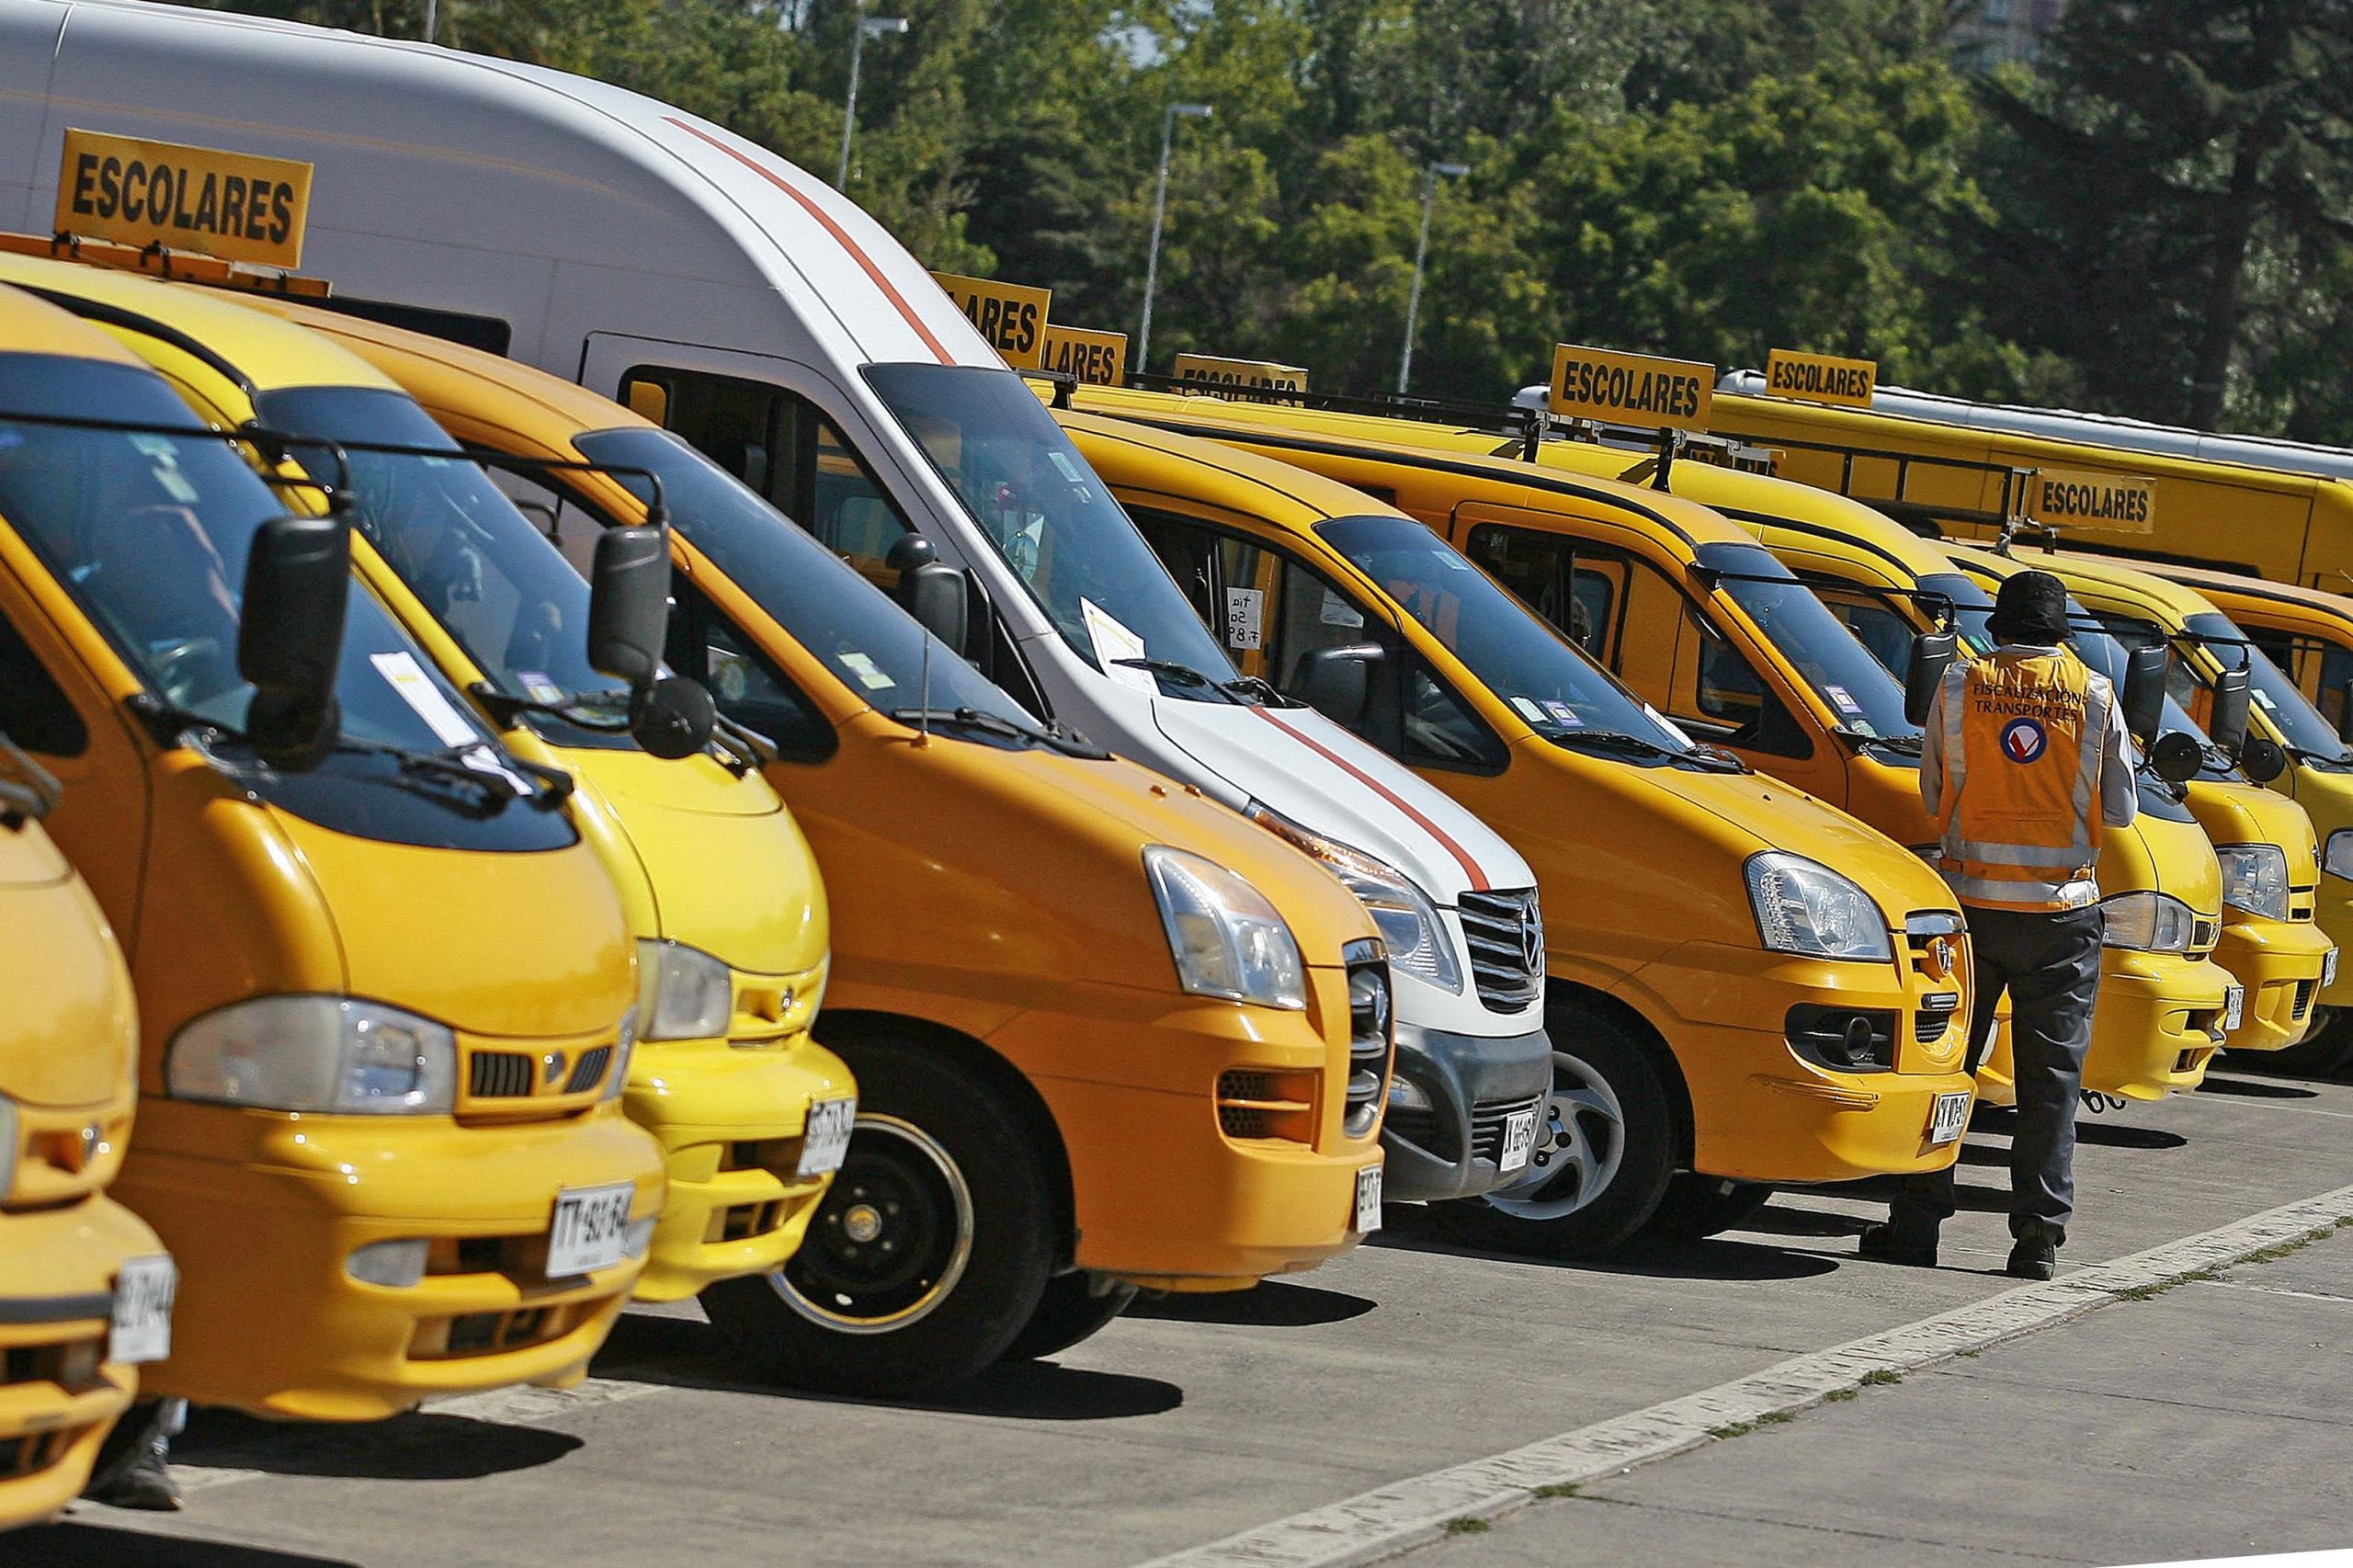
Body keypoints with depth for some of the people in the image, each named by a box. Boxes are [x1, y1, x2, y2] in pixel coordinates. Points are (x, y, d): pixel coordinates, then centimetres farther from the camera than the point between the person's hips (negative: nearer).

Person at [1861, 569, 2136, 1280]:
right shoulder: (2095, 696, -2)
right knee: (2050, 1079, 5)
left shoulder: (1959, 687, -1)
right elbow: (2119, 810, 4)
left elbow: (1933, 796, 6)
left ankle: (1916, 1225, 7)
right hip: (2062, 910, 0)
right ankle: (2038, 1239, 2)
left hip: (1971, 901, 0)